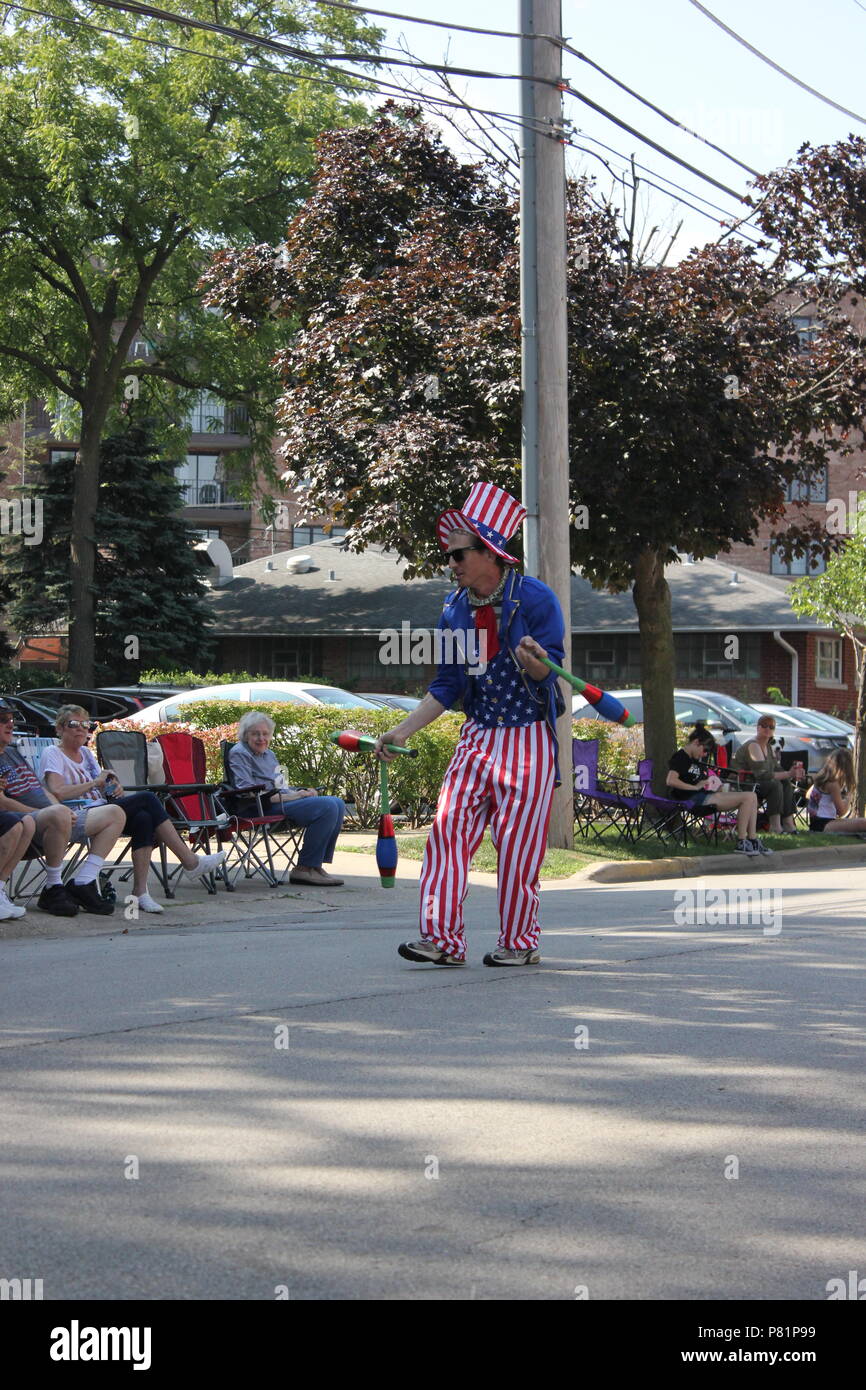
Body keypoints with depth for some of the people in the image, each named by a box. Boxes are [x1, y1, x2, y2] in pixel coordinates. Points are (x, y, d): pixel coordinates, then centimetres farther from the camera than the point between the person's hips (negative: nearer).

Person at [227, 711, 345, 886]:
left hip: (281, 801, 10)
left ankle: (316, 865, -6)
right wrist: (289, 796, -18)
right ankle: (304, 868, -21)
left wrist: (301, 791, 4)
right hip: (261, 809, -10)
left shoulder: (269, 754, 25)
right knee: (327, 806, -23)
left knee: (338, 804, -3)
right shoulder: (239, 754, -4)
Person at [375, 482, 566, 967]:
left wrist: (533, 660, -36)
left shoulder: (536, 598, -9)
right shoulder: (456, 610, 8)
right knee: (449, 827, -6)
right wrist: (402, 732, 9)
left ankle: (520, 941, 9)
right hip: (477, 736, 5)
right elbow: (447, 685, 14)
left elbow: (548, 671, -12)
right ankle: (442, 938, -5)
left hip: (528, 740, -5)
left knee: (518, 840, -3)